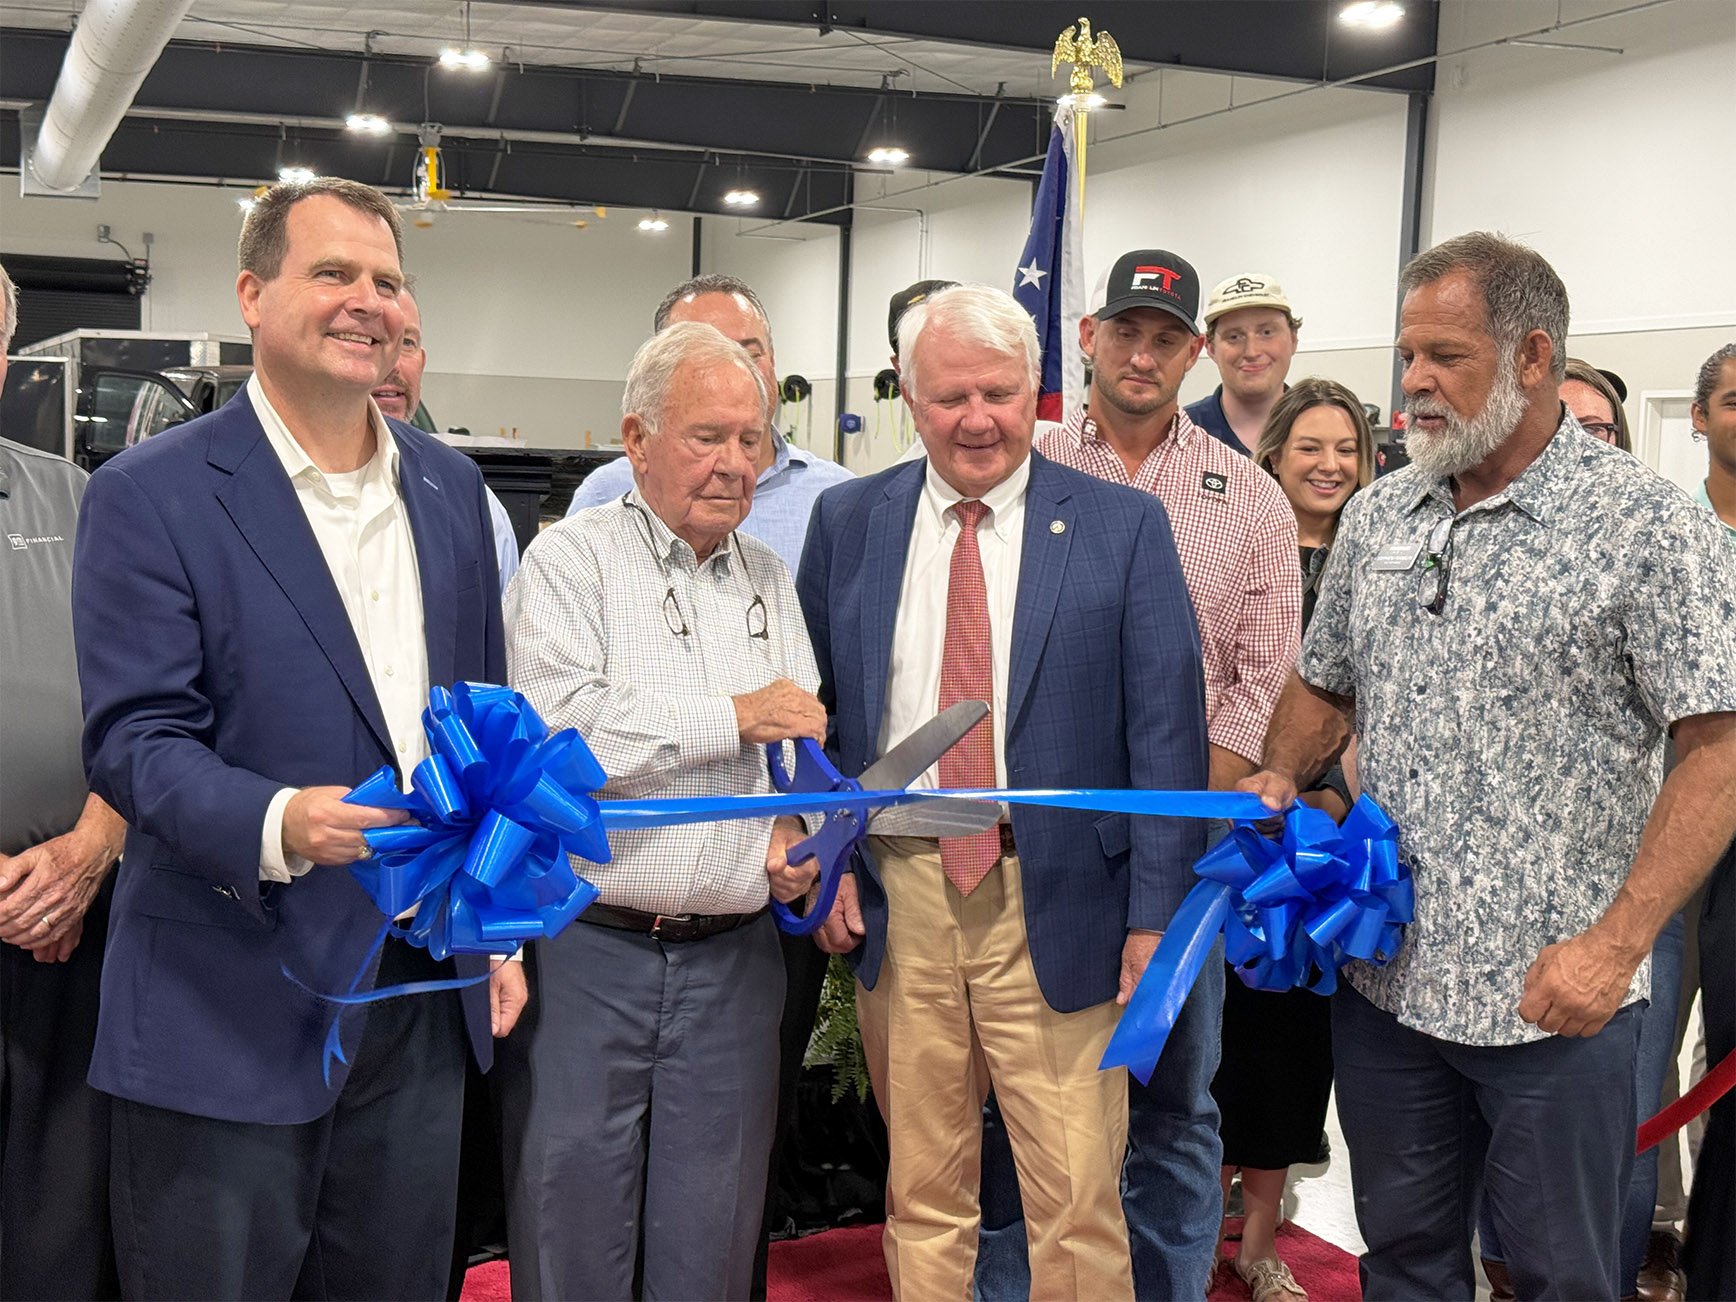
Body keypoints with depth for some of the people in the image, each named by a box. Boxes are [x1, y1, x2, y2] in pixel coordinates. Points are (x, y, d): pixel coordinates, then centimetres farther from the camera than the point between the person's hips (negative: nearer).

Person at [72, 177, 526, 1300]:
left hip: (427, 996, 5)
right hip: (232, 1013, -5)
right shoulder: (150, 495, -8)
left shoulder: (450, 486, 10)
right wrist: (275, 822, -32)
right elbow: (132, 738, -13)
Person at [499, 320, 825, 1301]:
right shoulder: (572, 561, -3)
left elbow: (803, 748, 14)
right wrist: (734, 716, -11)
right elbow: (558, 732, -18)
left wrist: (796, 833, -6)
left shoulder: (770, 578, 13)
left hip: (733, 959, 4)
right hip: (590, 951, -4)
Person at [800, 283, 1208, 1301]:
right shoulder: (848, 522, 6)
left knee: (1079, 1204, 2)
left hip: (1056, 909, -2)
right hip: (895, 898, 2)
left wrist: (1154, 912, -7)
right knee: (923, 1195, 14)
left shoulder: (1123, 526, -2)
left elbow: (1167, 730, -3)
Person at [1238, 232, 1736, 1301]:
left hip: (1552, 997, -5)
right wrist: (1283, 781, -2)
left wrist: (1616, 944, -21)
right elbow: (1325, 685, 19)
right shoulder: (1377, 517, 8)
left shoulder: (1646, 526, -10)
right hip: (1382, 974, 5)